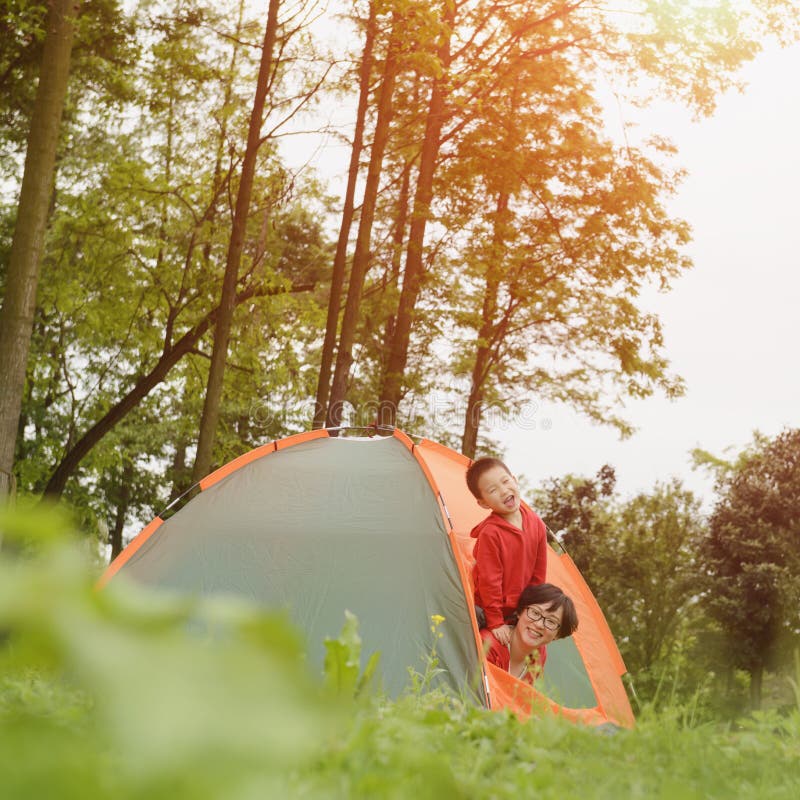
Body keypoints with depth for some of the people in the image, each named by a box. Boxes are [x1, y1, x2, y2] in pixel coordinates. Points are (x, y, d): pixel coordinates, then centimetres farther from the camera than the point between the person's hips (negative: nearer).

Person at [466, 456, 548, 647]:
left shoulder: (536, 524, -3)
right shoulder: (489, 534, -22)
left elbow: (538, 574, 6)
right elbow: (489, 581, -19)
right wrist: (495, 623, -16)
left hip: (517, 610, 6)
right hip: (483, 610, -6)